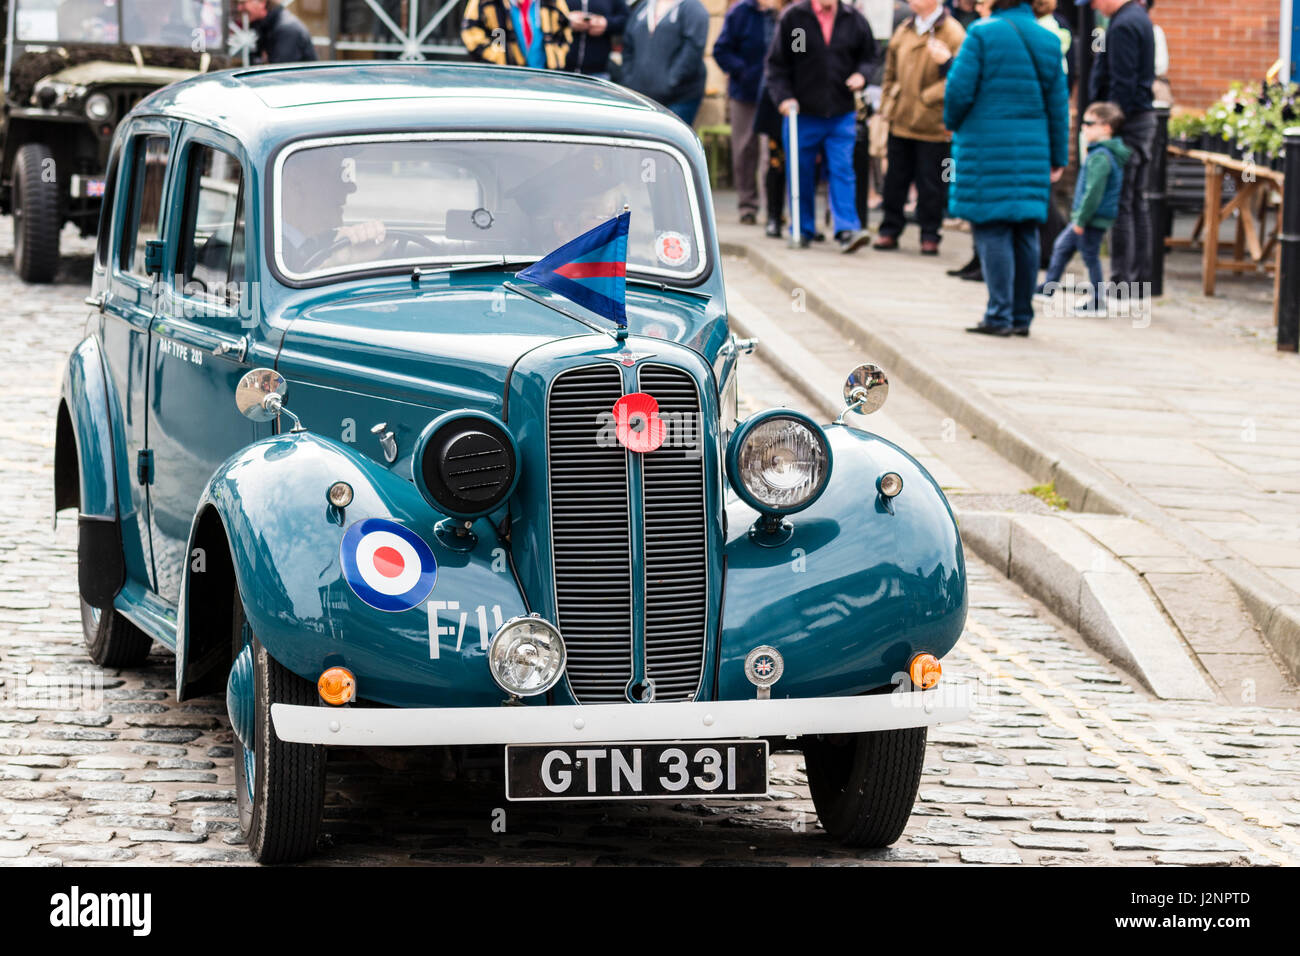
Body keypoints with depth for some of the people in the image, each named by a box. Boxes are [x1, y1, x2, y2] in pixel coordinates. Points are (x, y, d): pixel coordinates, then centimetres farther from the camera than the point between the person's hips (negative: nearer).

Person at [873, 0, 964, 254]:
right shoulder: (904, 31, 12)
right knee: (894, 180, 10)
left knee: (930, 183, 0)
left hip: (932, 125, -6)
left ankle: (929, 236, 10)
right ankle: (890, 230, 20)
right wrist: (890, 99, 15)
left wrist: (947, 61, -29)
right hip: (901, 120, 6)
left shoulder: (953, 33, -7)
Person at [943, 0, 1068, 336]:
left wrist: (954, 124, 9)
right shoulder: (1048, 40, 9)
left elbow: (959, 89, -11)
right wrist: (1058, 157, 16)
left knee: (992, 232, -3)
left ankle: (999, 315, -7)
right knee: (1025, 233, 10)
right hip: (1033, 152, 5)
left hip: (986, 147, -5)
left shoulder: (982, 34, -8)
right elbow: (1059, 103, 10)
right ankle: (1022, 315, 14)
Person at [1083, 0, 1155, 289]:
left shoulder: (1123, 26, -17)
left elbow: (1121, 84, -21)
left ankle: (1121, 280, -4)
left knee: (1119, 203, -6)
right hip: (1144, 116, 10)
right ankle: (1140, 276, 18)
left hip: (1127, 122, -10)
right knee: (1137, 202, 13)